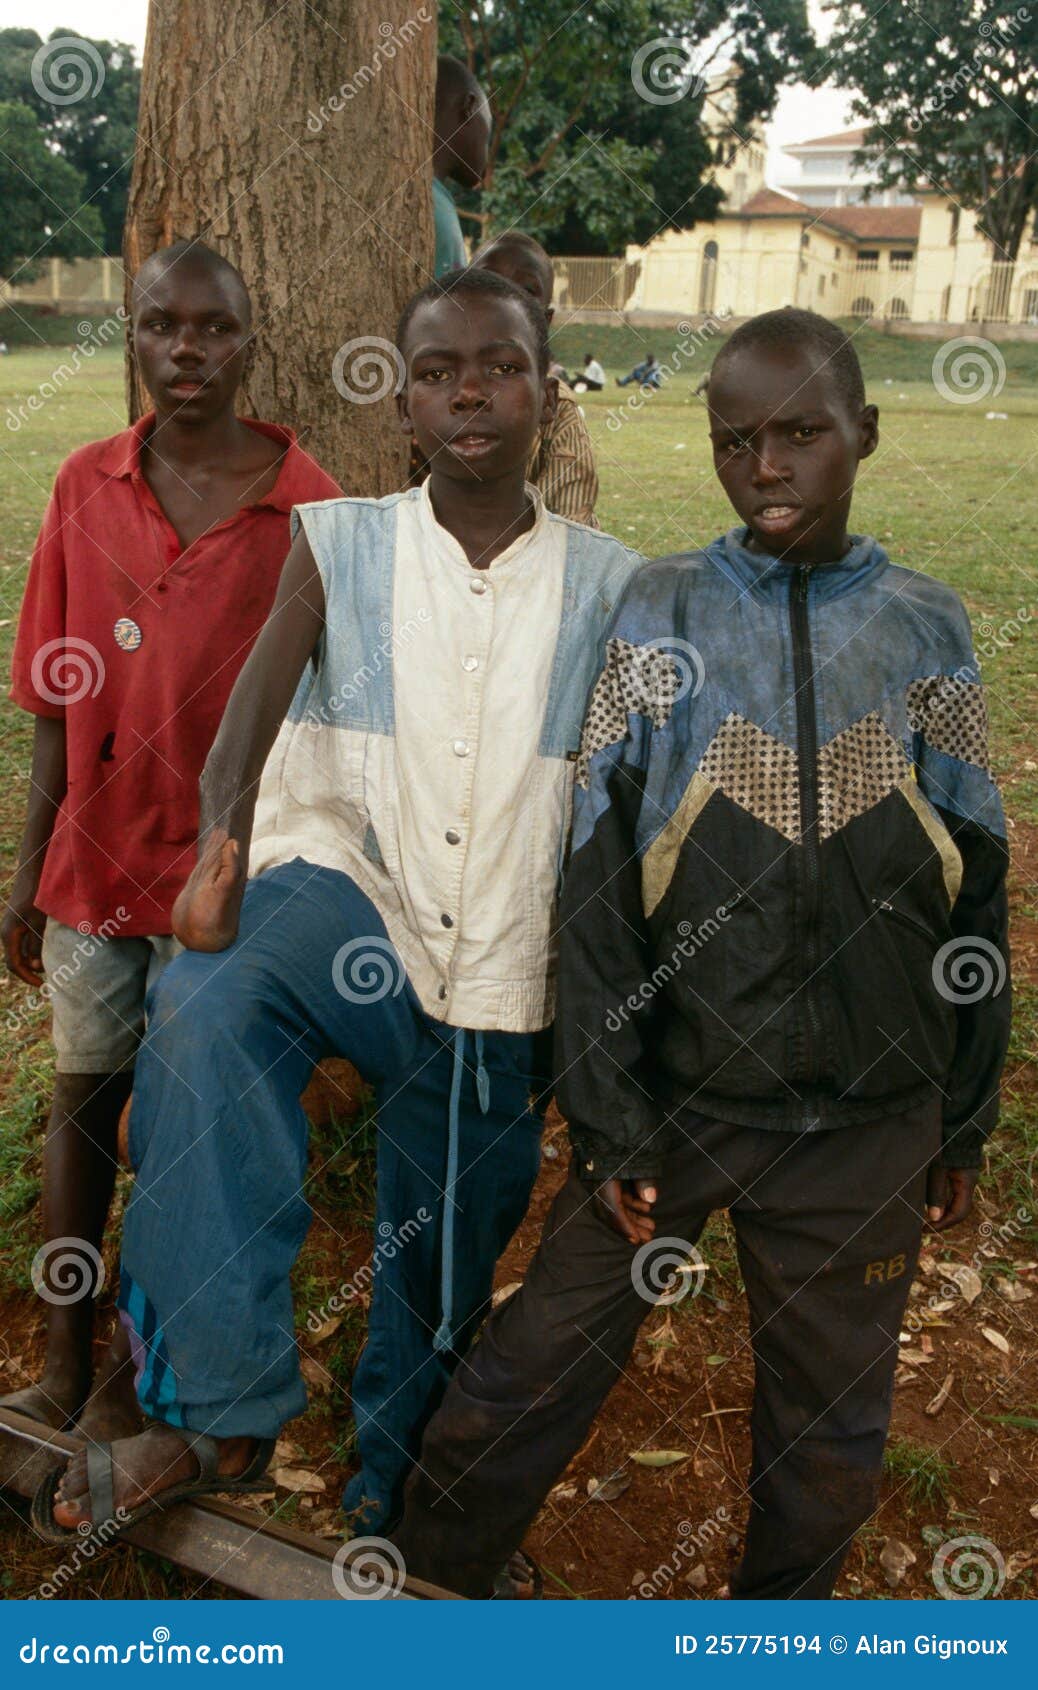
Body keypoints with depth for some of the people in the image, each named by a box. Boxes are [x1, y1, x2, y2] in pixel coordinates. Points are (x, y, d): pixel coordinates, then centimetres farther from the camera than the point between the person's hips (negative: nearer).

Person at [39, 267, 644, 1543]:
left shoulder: (609, 586, 1)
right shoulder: (338, 547, 0)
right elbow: (244, 733, -11)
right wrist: (220, 852, -31)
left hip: (503, 982, 2)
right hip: (354, 910, -1)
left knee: (442, 1287, 14)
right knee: (205, 1009, -36)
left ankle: (392, 1514, 43)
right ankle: (222, 1414, -22)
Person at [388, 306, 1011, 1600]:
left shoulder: (928, 630, 1)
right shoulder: (661, 613, -4)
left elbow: (974, 896, 5)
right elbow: (598, 883, -5)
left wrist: (964, 1123, 7)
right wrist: (606, 1115, -7)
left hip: (868, 1124, 2)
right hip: (672, 1094, -1)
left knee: (829, 1424, 17)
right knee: (532, 1374, 7)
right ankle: (418, 1590, 33)